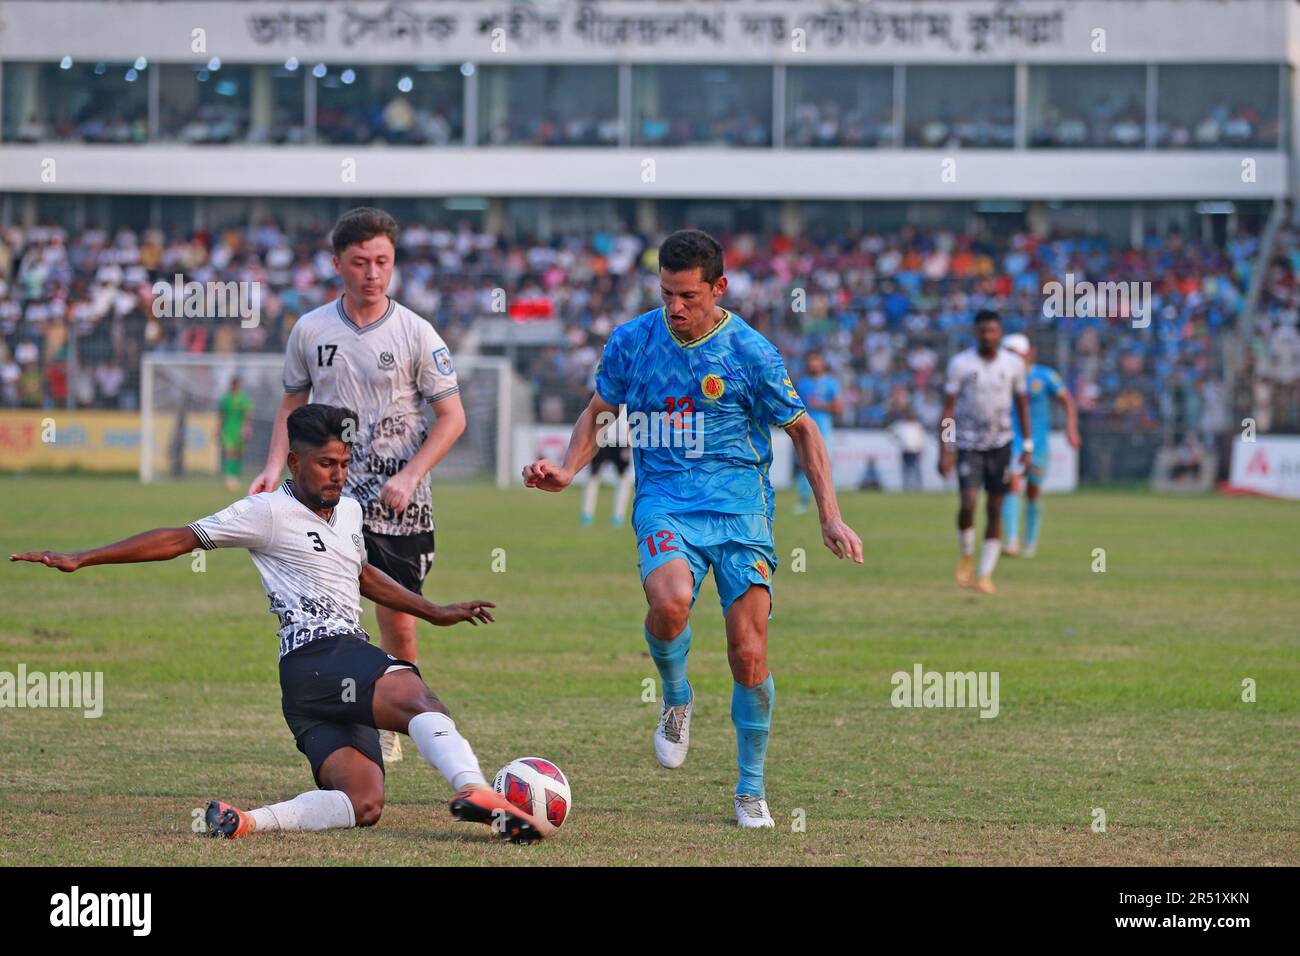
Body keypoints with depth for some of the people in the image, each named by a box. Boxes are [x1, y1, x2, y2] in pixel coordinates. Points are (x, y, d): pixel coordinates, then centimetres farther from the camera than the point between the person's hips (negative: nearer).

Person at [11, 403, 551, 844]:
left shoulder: (348, 511, 26)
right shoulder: (270, 512, 2)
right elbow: (180, 539, 3)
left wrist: (437, 614, 48)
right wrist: (81, 560, 1)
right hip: (315, 659, -8)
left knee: (363, 804, -13)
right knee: (415, 696, -35)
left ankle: (244, 823, -20)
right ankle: (474, 792, -59)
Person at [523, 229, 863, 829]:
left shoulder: (750, 353, -3)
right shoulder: (632, 341, 3)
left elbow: (802, 430, 8)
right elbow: (598, 412, 18)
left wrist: (830, 516, 2)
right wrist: (567, 471, 0)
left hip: (740, 507, -1)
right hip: (664, 503, 1)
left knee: (749, 656, -8)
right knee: (669, 603, -32)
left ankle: (751, 790, 12)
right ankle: (676, 697, 2)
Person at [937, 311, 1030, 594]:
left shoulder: (1013, 364, 0)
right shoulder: (960, 364, -6)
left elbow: (1022, 405, 11)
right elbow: (948, 408, -4)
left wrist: (1028, 446, 8)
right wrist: (944, 451, -9)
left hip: (1000, 444, 2)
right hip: (969, 444, -2)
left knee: (995, 509, 0)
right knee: (968, 503, -17)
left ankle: (986, 573, 8)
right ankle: (966, 554, 10)